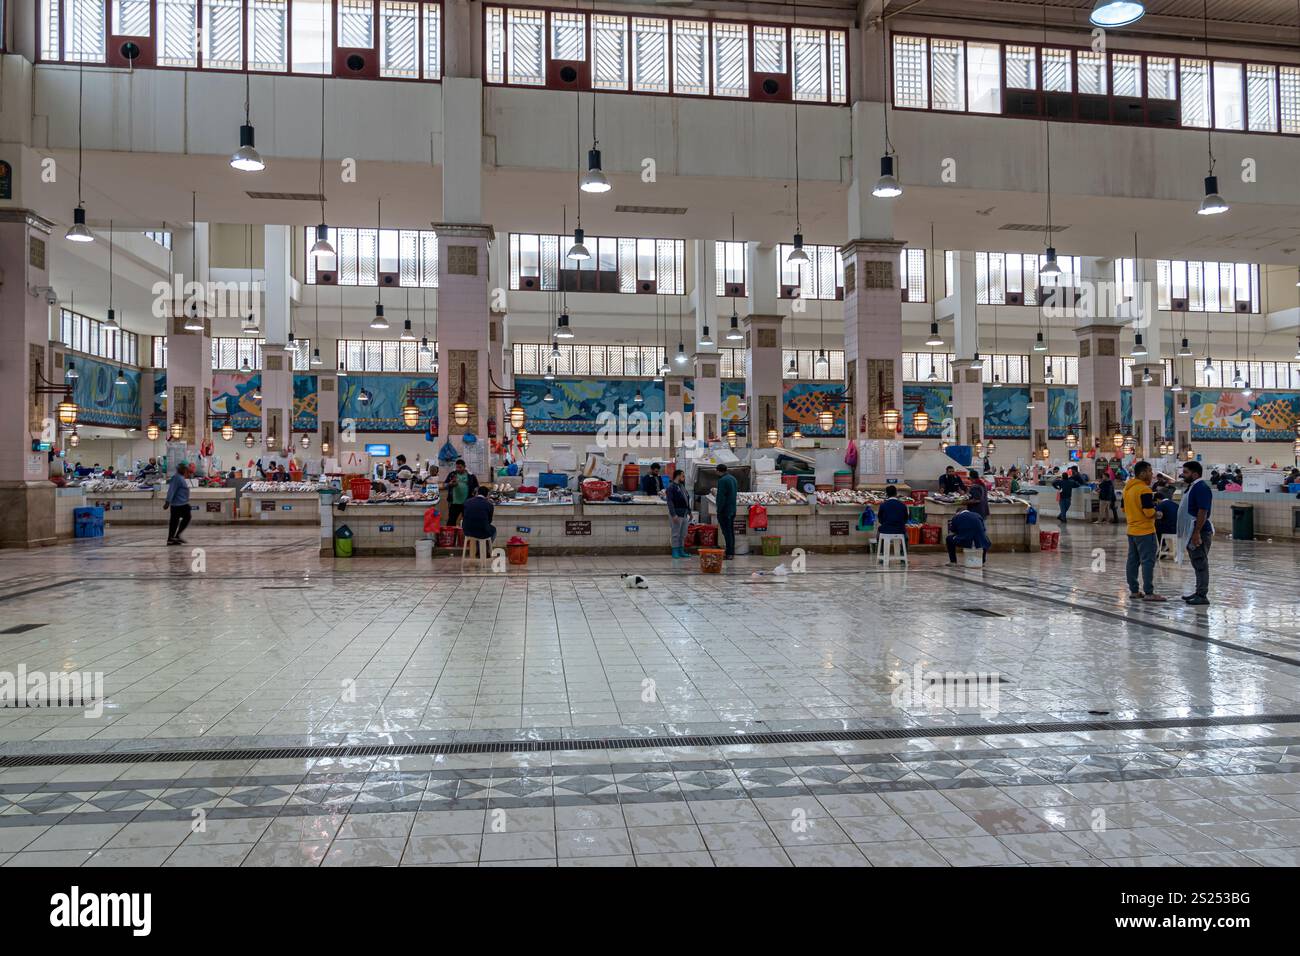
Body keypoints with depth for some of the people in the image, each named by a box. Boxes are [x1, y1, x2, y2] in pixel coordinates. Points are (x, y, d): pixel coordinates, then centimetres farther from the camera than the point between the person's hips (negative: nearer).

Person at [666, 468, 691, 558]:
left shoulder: (682, 486, 17)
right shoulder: (671, 486, -10)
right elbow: (670, 501, -16)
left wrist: (689, 511, 16)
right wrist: (673, 515, -22)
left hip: (684, 514, 8)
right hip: (677, 514, -8)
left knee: (683, 535, 11)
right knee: (676, 534, -2)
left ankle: (681, 551, 18)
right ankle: (675, 552, 4)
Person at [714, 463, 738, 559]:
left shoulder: (722, 480, -16)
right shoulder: (733, 479, 13)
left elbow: (721, 497, -19)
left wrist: (719, 511, -15)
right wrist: (717, 493, 28)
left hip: (724, 511, -9)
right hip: (732, 510, 9)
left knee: (727, 532, -6)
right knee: (731, 531, 13)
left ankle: (729, 553, -6)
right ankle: (732, 552, 17)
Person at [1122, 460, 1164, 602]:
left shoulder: (1127, 488, 10)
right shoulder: (1144, 490, -17)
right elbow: (1149, 512, -20)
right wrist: (1157, 513, -1)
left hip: (1131, 530, 9)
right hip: (1145, 531, -9)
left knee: (1132, 561, 11)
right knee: (1148, 562, -5)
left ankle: (1133, 590, 16)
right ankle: (1149, 593, -4)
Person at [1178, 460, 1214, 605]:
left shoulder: (1201, 487, -15)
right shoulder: (1191, 487, 16)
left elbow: (1203, 512, -22)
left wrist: (1196, 532, -25)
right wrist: (1189, 533, 22)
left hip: (1199, 533, -10)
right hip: (1192, 532, 10)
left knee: (1201, 564, -5)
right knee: (1197, 564, 16)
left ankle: (1202, 596, -1)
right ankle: (1199, 592, 24)